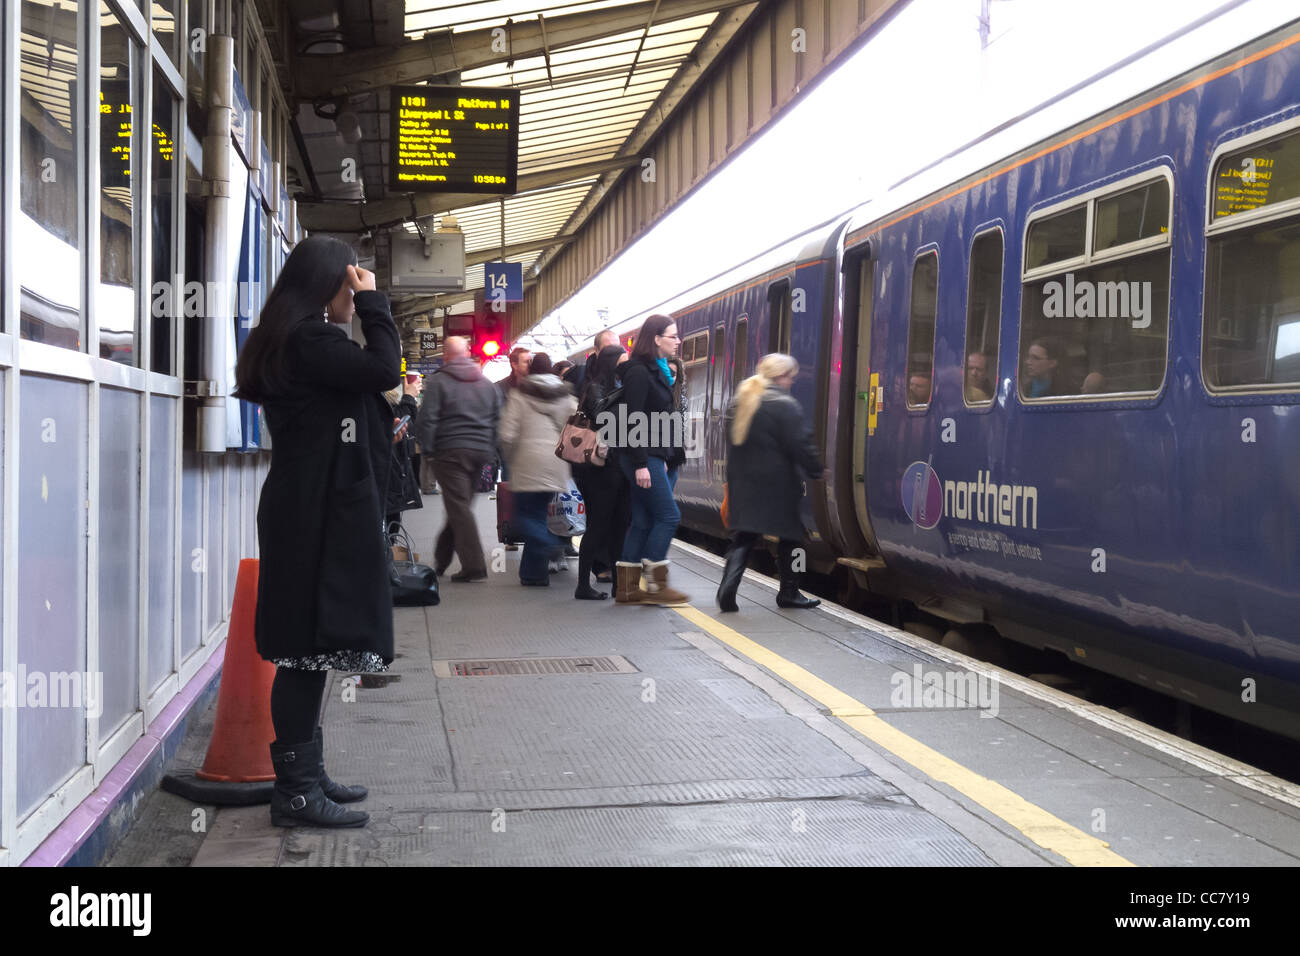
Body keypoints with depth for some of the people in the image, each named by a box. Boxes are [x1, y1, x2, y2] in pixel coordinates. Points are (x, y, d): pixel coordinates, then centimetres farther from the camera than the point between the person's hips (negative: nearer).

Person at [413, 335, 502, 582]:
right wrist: (490, 450, 14)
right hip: (481, 451, 6)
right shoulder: (487, 383, 14)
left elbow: (427, 419, -10)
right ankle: (441, 559, 24)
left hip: (451, 451, -6)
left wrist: (428, 448, 0)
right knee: (462, 504, 13)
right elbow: (498, 418, 12)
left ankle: (474, 566, -12)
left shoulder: (438, 381, -3)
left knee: (459, 508, -5)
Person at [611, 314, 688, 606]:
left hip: (659, 457, 9)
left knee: (643, 522, 8)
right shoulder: (639, 371, -11)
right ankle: (655, 584, -4)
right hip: (643, 458, -9)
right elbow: (632, 420, -16)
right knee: (669, 516, -10)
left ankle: (627, 587, 11)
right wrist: (640, 464, -20)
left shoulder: (661, 371, 18)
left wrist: (667, 458, 13)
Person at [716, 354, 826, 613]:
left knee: (743, 536, 7)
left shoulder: (739, 403, 10)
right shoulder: (785, 405, -13)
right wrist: (816, 471, -2)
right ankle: (789, 593, 17)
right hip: (778, 484, -6)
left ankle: (729, 584, -13)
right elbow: (801, 445, -14)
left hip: (743, 484, 6)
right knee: (789, 536, 10)